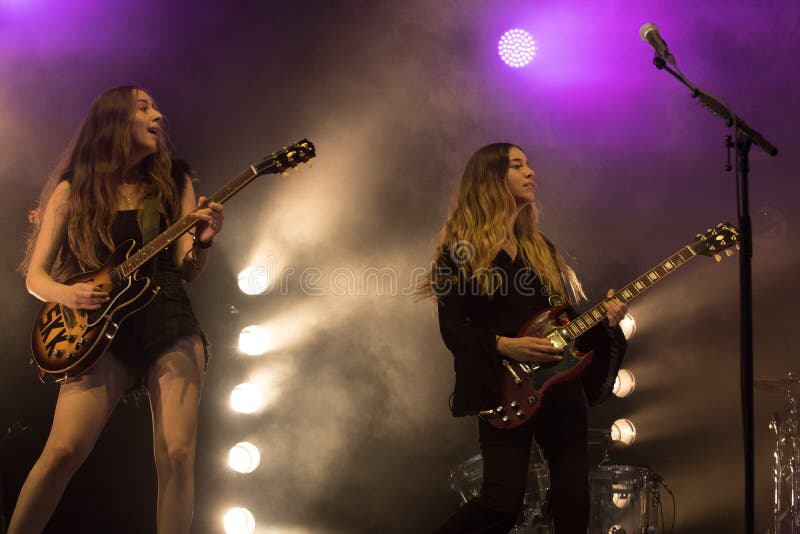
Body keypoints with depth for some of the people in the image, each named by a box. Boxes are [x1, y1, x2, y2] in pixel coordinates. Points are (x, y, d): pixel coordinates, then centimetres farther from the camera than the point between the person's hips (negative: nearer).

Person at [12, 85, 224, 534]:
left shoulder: (174, 185, 12)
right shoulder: (73, 190, 7)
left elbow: (187, 271, 7)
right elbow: (36, 275, 7)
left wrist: (202, 242, -15)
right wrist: (65, 293, -15)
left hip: (170, 324, 2)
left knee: (178, 455, -13)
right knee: (64, 450, -17)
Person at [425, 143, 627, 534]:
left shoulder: (540, 247, 16)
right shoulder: (462, 248, -2)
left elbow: (568, 312, 16)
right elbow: (452, 330, -8)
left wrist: (602, 318, -3)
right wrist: (504, 345, -21)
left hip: (561, 382, 6)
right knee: (502, 502, -14)